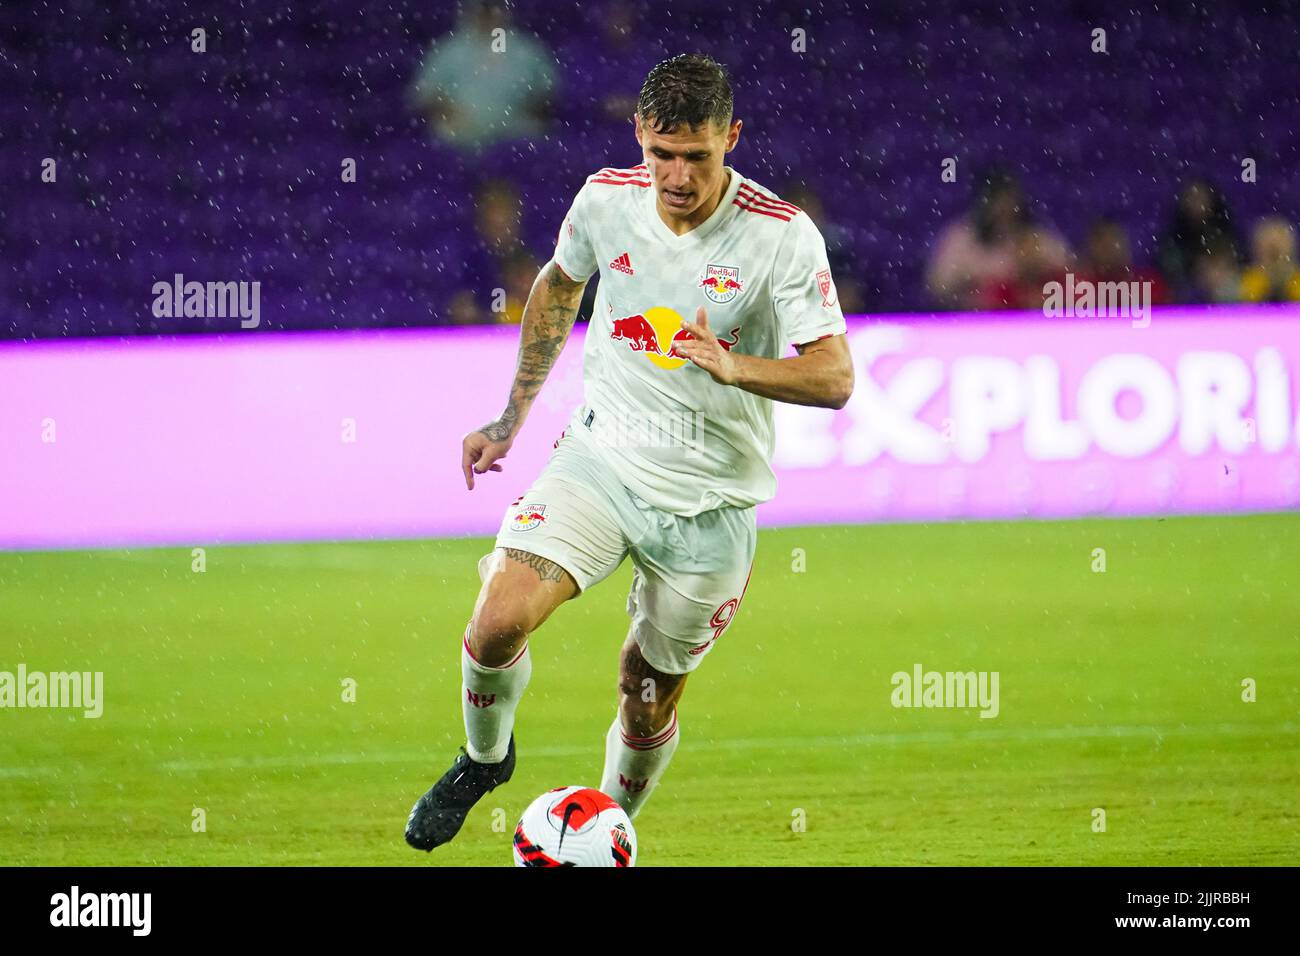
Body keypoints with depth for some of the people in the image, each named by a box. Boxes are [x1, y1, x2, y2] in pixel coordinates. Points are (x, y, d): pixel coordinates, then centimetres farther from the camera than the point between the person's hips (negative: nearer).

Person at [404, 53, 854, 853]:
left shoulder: (783, 237, -17)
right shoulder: (606, 199, -6)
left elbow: (834, 377, -21)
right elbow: (559, 285, 17)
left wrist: (729, 366, -38)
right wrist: (513, 417, 19)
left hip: (710, 500, -2)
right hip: (602, 457, 2)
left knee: (651, 700, 7)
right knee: (499, 622, -20)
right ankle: (485, 758, 11)